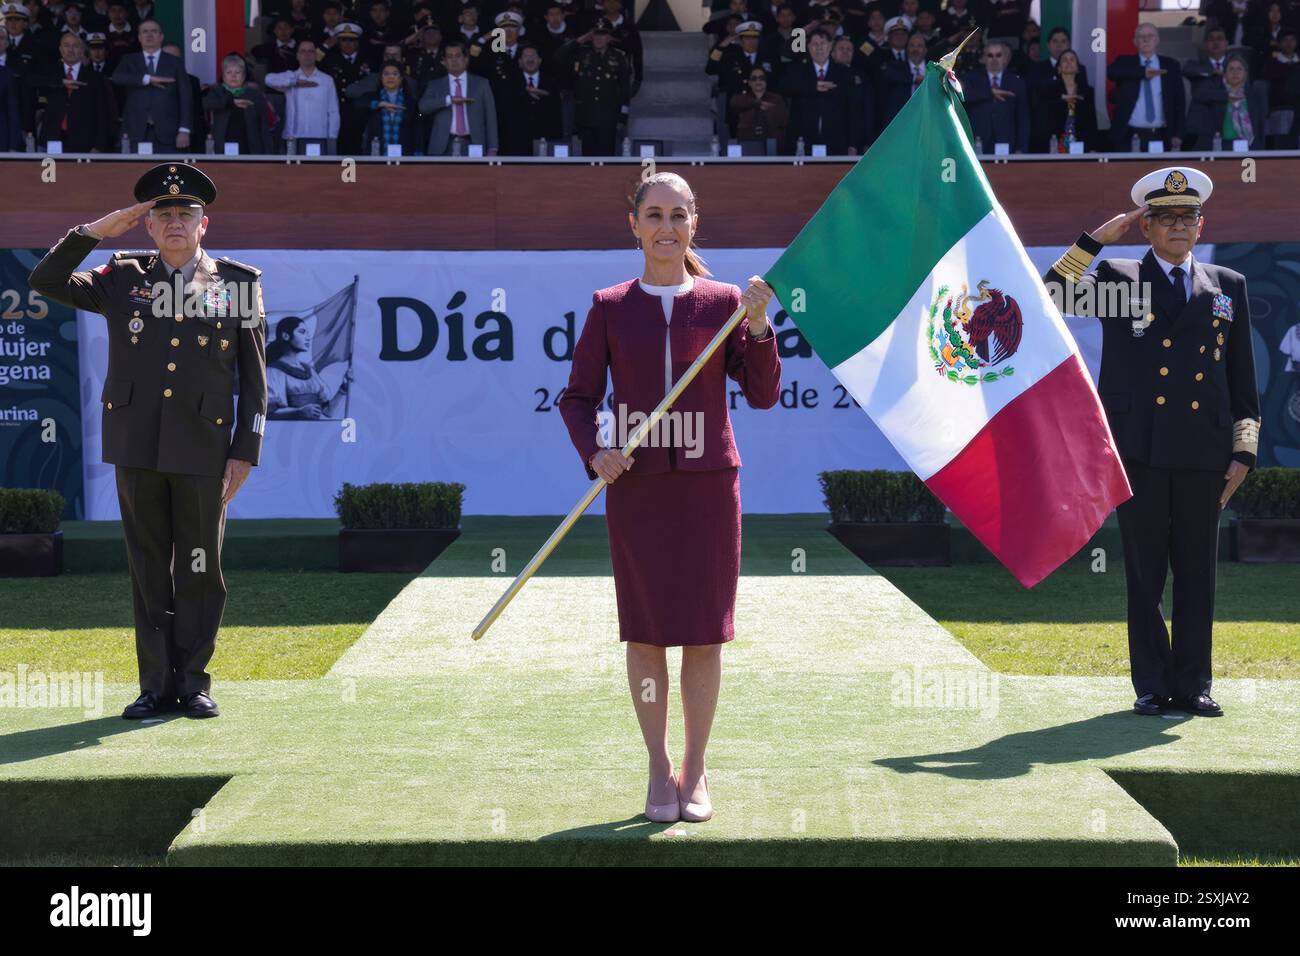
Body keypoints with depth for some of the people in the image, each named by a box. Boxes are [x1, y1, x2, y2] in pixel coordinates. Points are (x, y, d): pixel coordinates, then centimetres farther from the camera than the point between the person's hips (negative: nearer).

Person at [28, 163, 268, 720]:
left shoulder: (238, 283, 6)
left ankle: (194, 684, 14)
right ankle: (157, 687, 14)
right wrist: (96, 230, -4)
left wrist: (245, 452, -2)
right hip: (137, 450, 2)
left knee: (199, 572, 4)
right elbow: (47, 282, 3)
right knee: (149, 572, 6)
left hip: (203, 451, -1)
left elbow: (254, 377, 5)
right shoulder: (123, 279, 11)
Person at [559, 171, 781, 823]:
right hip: (636, 486, 0)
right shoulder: (610, 307, 3)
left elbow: (762, 394, -1)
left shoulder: (723, 303, 3)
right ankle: (659, 771, 17)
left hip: (709, 484, 0)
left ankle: (695, 770, 17)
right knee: (645, 631, 4)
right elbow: (578, 397, 6)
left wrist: (758, 328, -14)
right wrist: (593, 453, -11)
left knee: (704, 633, 4)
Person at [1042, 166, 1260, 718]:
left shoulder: (1228, 286, 14)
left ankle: (1192, 686, 12)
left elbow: (1243, 378, 14)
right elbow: (1052, 297, -7)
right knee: (1145, 575, 2)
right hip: (1139, 450, -2)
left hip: (1203, 454, 2)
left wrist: (1244, 451, 7)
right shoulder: (1117, 279, 8)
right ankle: (1152, 686, 9)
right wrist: (1096, 238, -7)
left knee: (1197, 574, 4)